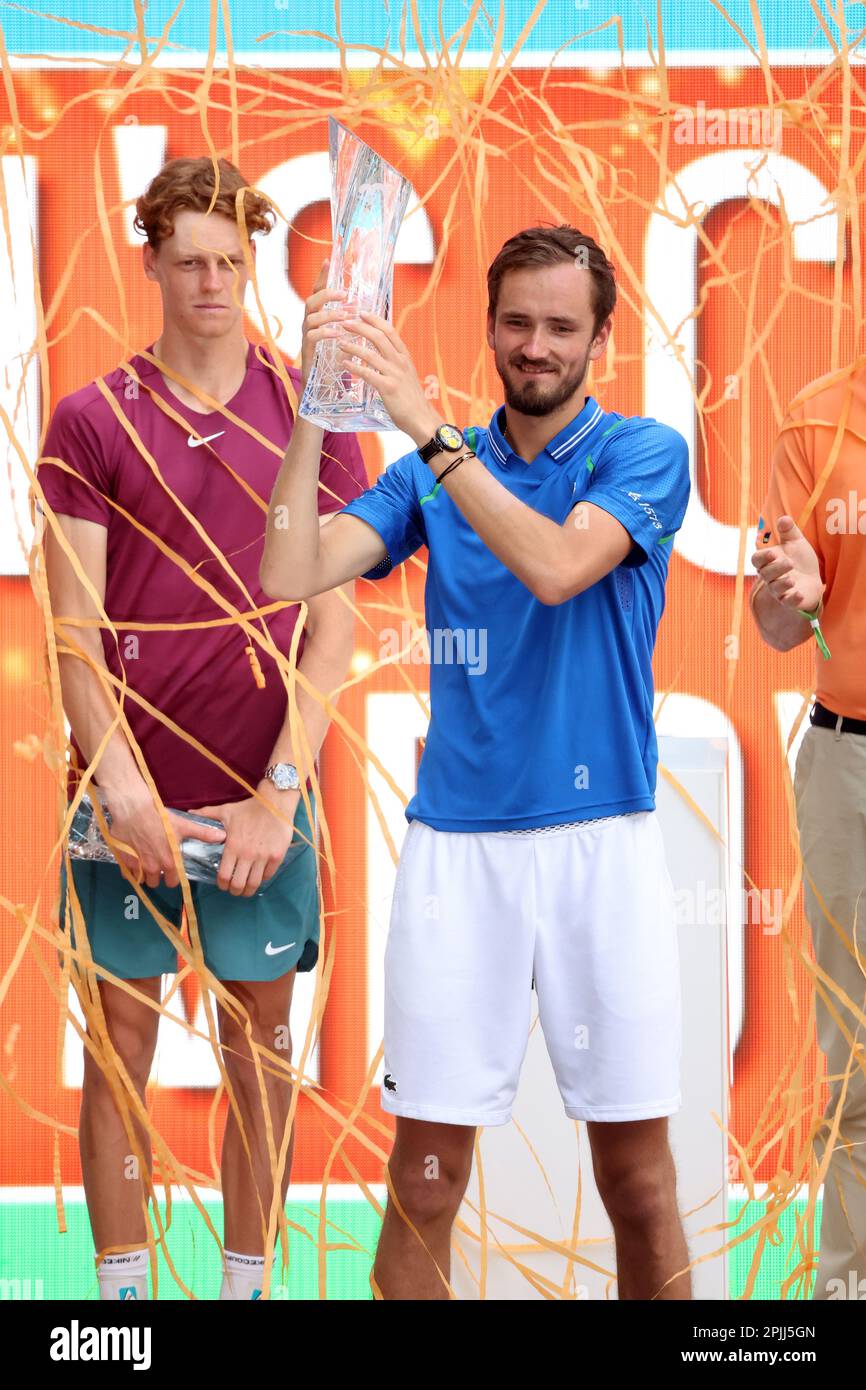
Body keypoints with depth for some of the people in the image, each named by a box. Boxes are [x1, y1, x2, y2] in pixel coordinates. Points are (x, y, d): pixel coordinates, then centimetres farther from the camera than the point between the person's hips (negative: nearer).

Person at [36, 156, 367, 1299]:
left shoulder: (310, 413, 4)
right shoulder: (93, 420, 2)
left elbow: (333, 623, 1)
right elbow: (75, 630, -2)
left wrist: (281, 790, -8)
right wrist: (122, 787, -13)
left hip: (261, 792, 1)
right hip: (127, 786, -1)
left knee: (261, 1038, 7)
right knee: (121, 1035, 4)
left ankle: (249, 1280, 17)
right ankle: (122, 1282, 14)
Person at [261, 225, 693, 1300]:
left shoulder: (642, 453, 1)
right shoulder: (435, 472, 10)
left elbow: (555, 566, -18)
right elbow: (293, 575, -4)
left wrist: (427, 424, -23)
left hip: (601, 840, -2)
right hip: (453, 844, 2)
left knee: (638, 1182, 3)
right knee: (425, 1178, 1)